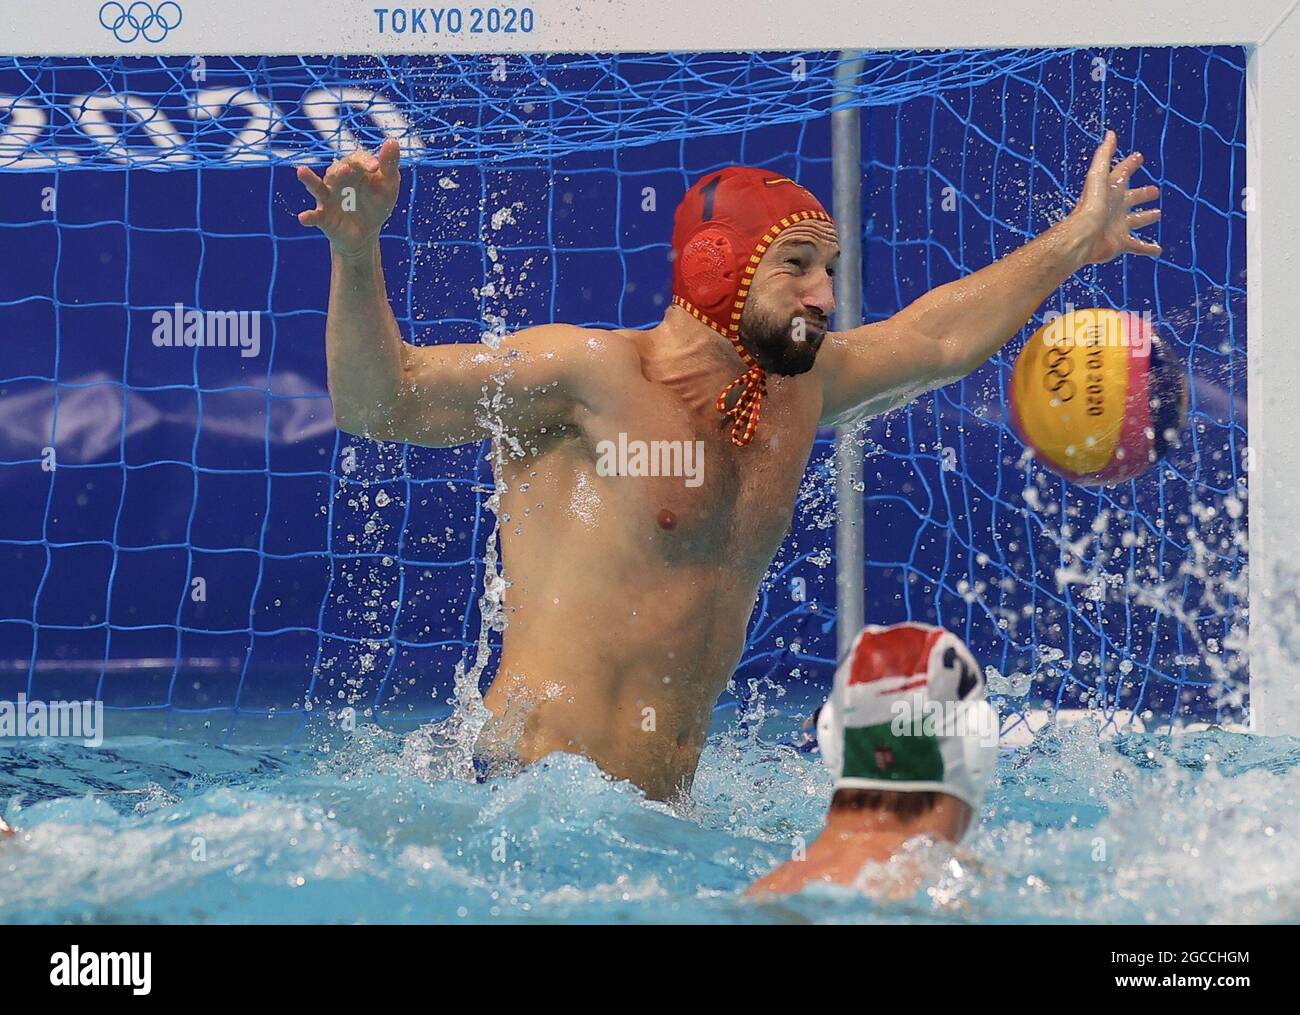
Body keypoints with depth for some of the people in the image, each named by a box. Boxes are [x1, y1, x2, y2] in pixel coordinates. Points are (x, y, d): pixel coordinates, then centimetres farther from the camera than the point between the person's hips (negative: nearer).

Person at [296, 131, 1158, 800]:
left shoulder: (797, 389, 15)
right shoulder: (588, 373, -8)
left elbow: (938, 337, 31)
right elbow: (378, 401, -13)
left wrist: (1076, 243, 38)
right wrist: (357, 257, -28)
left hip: (664, 814, 9)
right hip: (532, 801, -8)